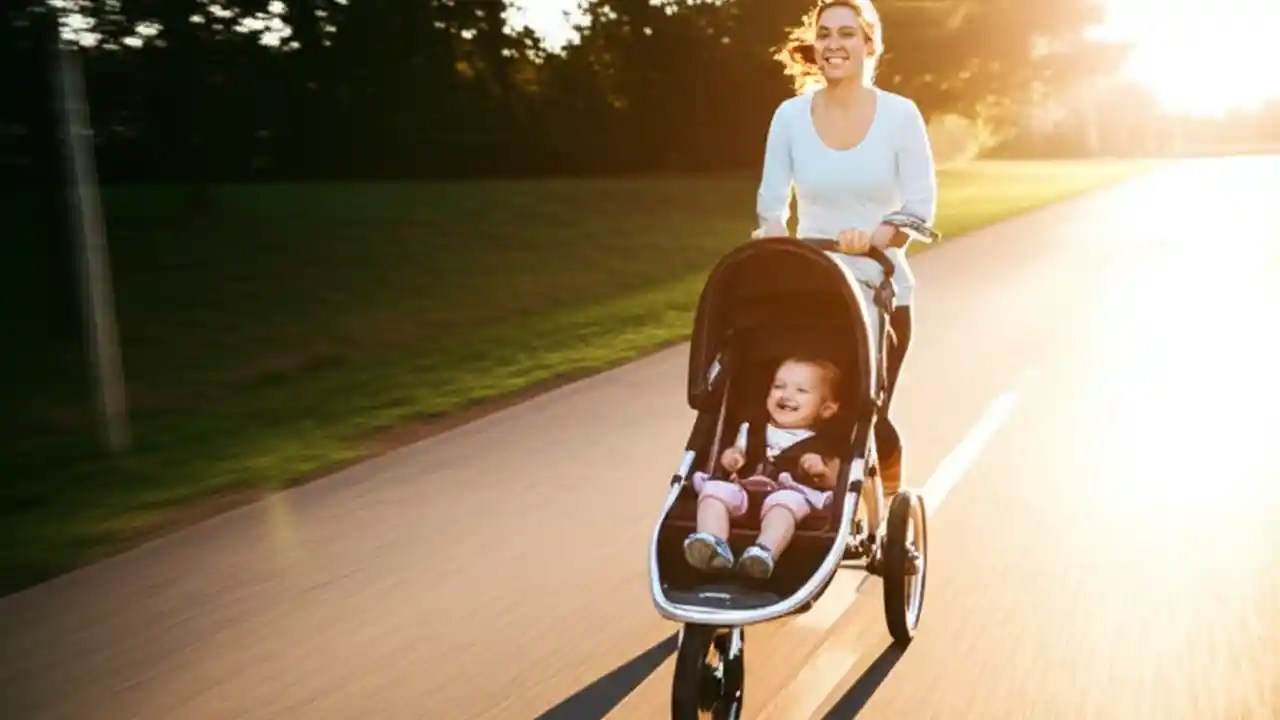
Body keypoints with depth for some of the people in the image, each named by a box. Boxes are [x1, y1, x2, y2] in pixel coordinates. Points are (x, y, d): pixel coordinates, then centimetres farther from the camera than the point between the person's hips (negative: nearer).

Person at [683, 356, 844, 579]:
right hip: (744, 492, 4)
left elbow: (835, 483, 13)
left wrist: (822, 471, -7)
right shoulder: (753, 430, 28)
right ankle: (712, 546, -48)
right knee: (715, 489, -27)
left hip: (793, 494, -3)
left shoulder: (824, 443, 19)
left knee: (784, 502, -38)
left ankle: (765, 553, -62)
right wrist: (730, 457, 4)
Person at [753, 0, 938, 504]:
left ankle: (888, 510, 28)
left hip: (881, 289, -1)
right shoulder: (791, 115, -1)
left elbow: (920, 204, -9)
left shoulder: (900, 114, -5)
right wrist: (773, 230, -20)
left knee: (870, 415, 2)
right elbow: (772, 195, 2)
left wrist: (875, 237, -28)